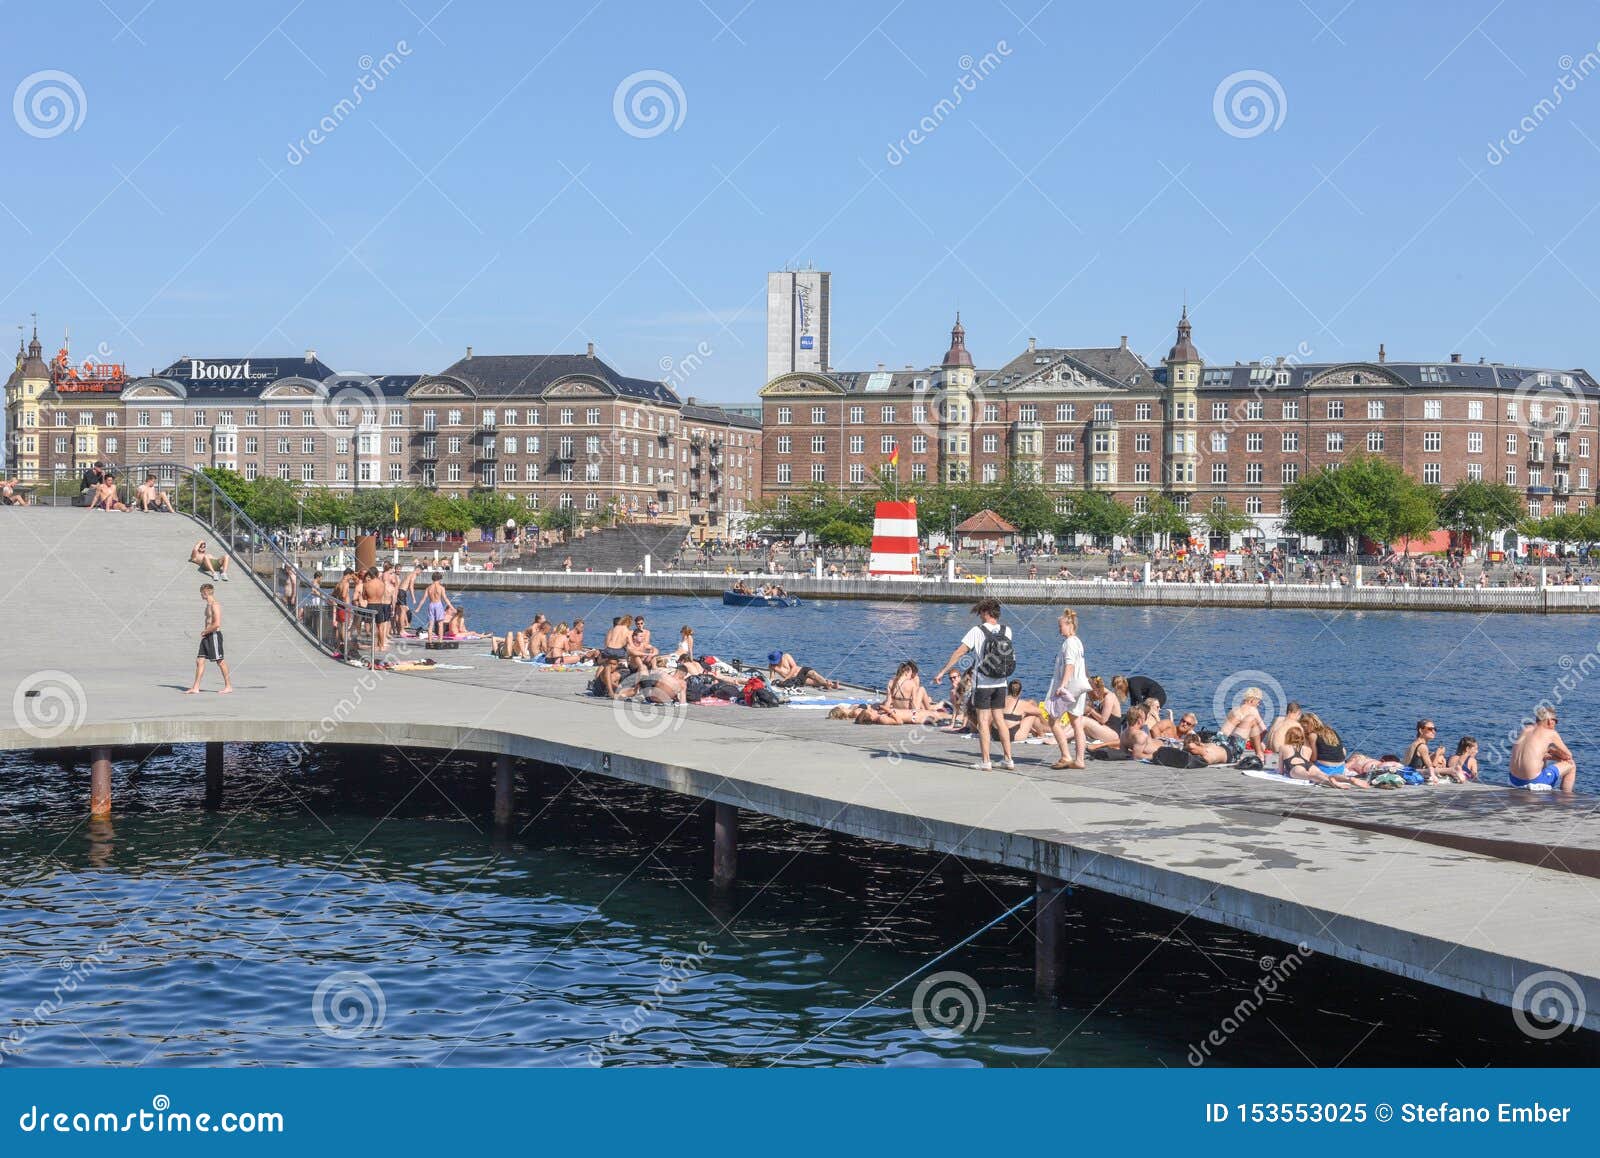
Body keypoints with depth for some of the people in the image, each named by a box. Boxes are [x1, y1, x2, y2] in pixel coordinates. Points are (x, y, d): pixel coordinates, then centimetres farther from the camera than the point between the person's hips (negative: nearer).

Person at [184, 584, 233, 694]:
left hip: (214, 635, -10)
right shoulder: (208, 605, 15)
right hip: (207, 636, 10)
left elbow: (217, 624, -24)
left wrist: (205, 631, -13)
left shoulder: (215, 605, -15)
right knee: (199, 660, 5)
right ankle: (195, 688, 5)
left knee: (220, 662, -1)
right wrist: (205, 632, 9)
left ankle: (228, 686, 9)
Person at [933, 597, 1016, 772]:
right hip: (1000, 684, 4)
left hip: (982, 684, -4)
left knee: (983, 721, 1)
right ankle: (1009, 760, 10)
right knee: (999, 720, 12)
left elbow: (958, 653, -14)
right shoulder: (1007, 631, 2)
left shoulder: (977, 631, -10)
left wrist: (942, 672, -9)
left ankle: (985, 762, 0)